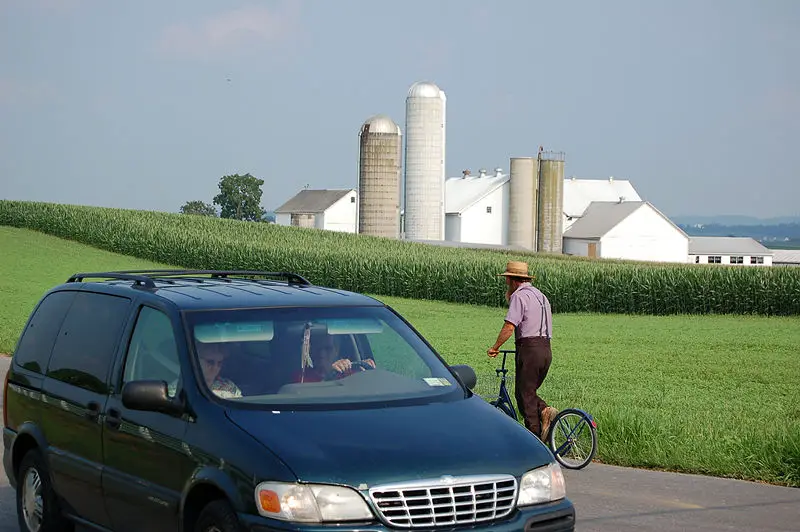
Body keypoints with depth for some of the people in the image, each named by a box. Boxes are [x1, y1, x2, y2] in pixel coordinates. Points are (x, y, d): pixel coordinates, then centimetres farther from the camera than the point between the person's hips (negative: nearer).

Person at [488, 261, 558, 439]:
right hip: (546, 349, 9)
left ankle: (535, 438, -4)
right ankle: (545, 410, -8)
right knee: (530, 392, 18)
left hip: (529, 347, -9)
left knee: (525, 394, -2)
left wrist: (495, 348, -3)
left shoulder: (519, 296, -7)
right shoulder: (541, 295, 21)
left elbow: (509, 326, -14)